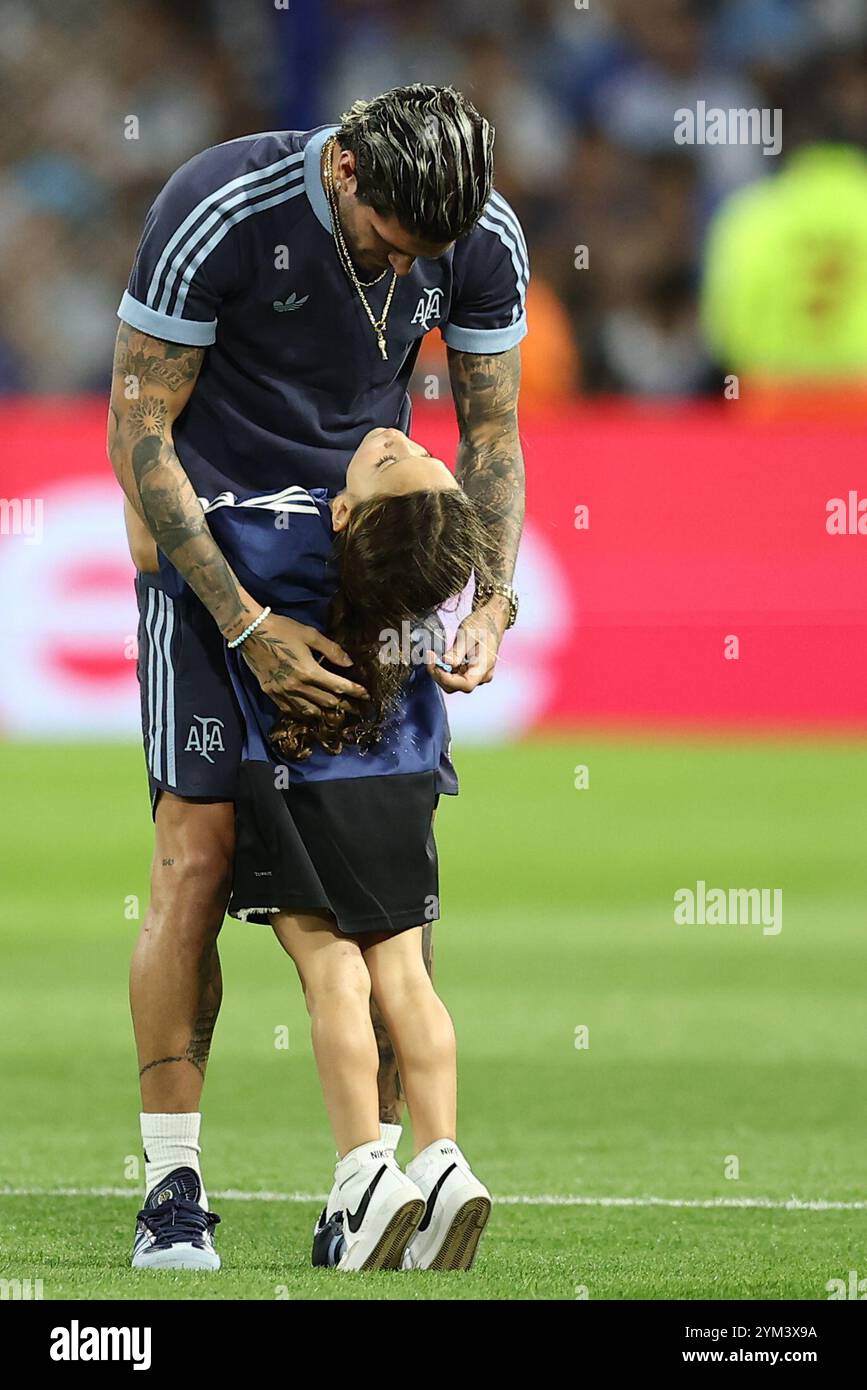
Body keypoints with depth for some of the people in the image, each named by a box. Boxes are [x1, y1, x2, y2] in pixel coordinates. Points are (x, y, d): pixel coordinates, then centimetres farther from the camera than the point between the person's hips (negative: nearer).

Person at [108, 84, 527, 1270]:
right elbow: (138, 434, -20)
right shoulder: (220, 211, -25)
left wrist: (495, 602, -14)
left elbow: (490, 431, 2)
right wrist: (247, 628, -26)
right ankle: (173, 1189, -5)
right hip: (210, 539, -4)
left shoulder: (487, 239, -12)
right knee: (199, 857, -12)